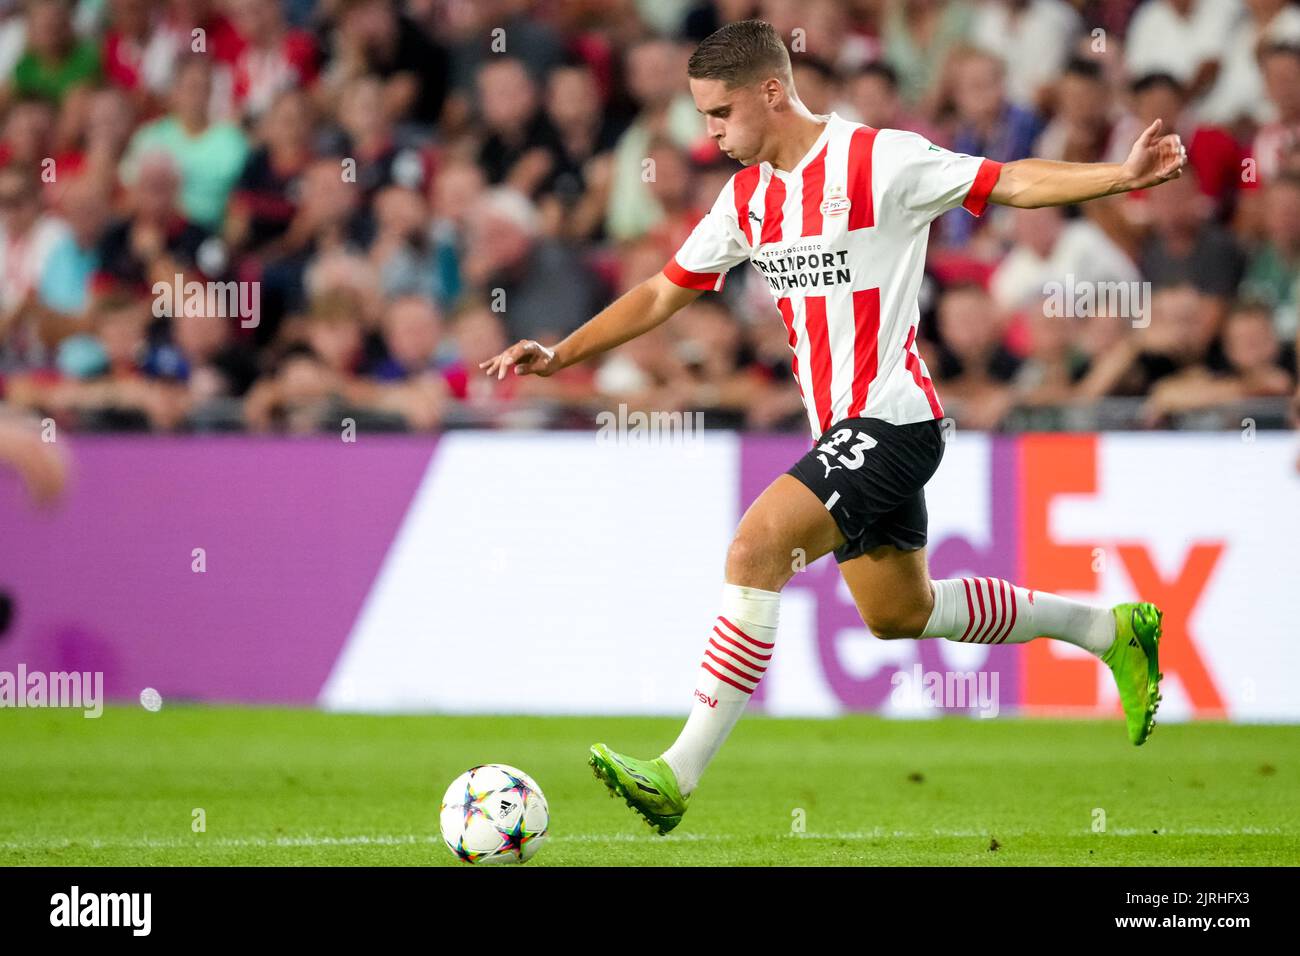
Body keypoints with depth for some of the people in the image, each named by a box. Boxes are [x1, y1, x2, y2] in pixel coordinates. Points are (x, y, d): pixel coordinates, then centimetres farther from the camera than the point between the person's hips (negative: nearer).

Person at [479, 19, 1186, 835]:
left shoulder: (880, 161, -12)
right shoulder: (749, 196, 10)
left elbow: (1011, 182, -11)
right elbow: (665, 293, 18)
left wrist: (1124, 176, -23)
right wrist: (561, 355, 10)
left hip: (891, 419, -9)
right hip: (845, 430, 9)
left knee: (755, 549, -23)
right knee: (898, 615, 18)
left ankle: (681, 775, -25)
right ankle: (1110, 630, 35)